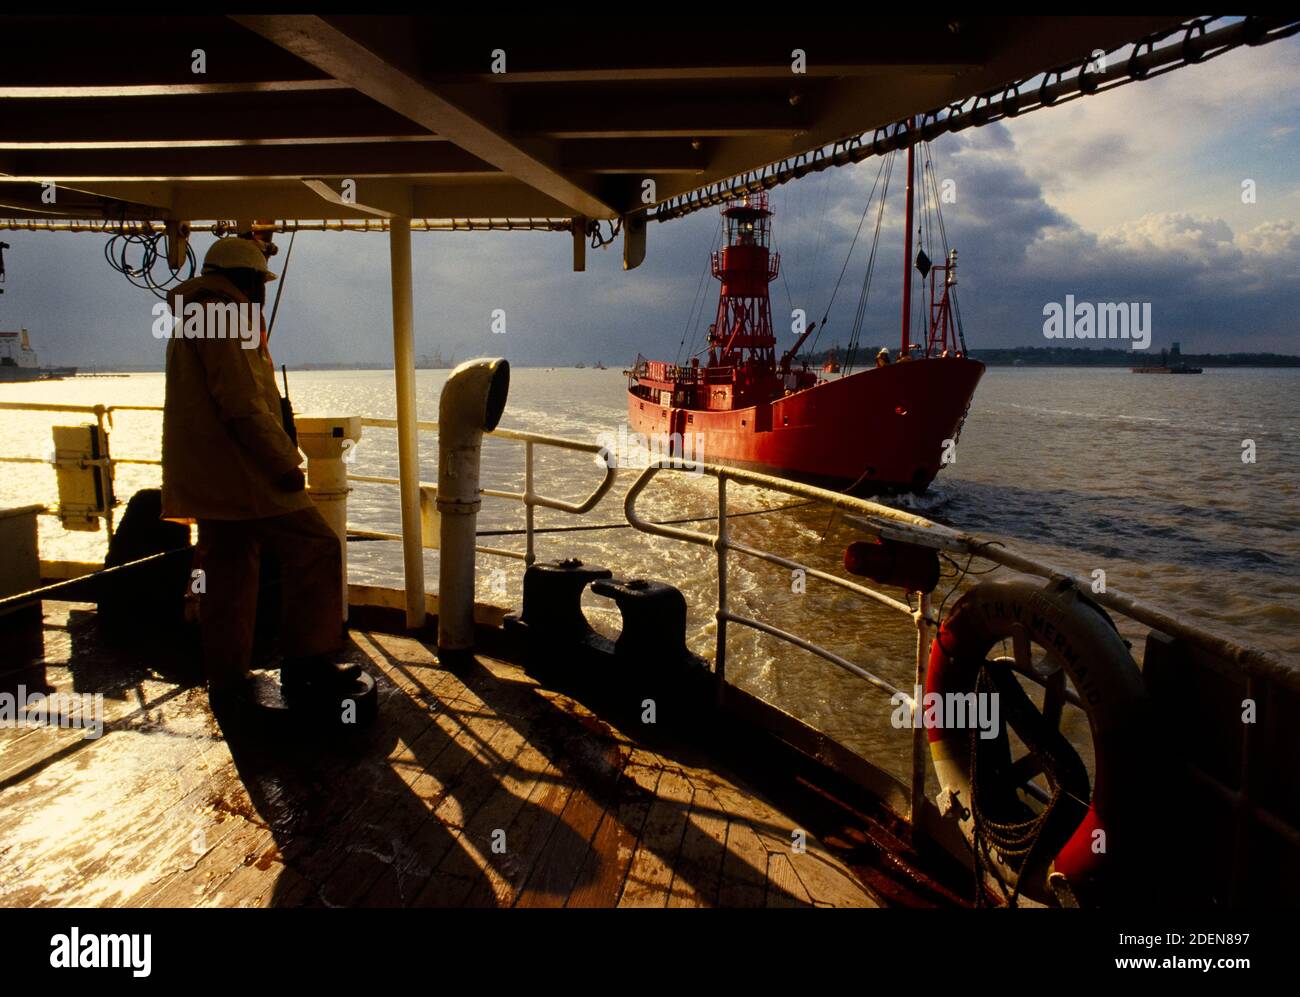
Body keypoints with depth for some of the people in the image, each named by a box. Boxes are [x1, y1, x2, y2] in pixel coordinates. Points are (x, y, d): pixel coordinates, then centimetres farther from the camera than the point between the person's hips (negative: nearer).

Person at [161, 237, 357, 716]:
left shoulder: (192, 317, 22)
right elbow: (243, 404, -20)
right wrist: (286, 463, -18)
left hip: (208, 476, 11)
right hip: (241, 476, -11)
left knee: (228, 576, 13)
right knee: (315, 548, -7)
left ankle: (227, 683, 19)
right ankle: (306, 663, -5)